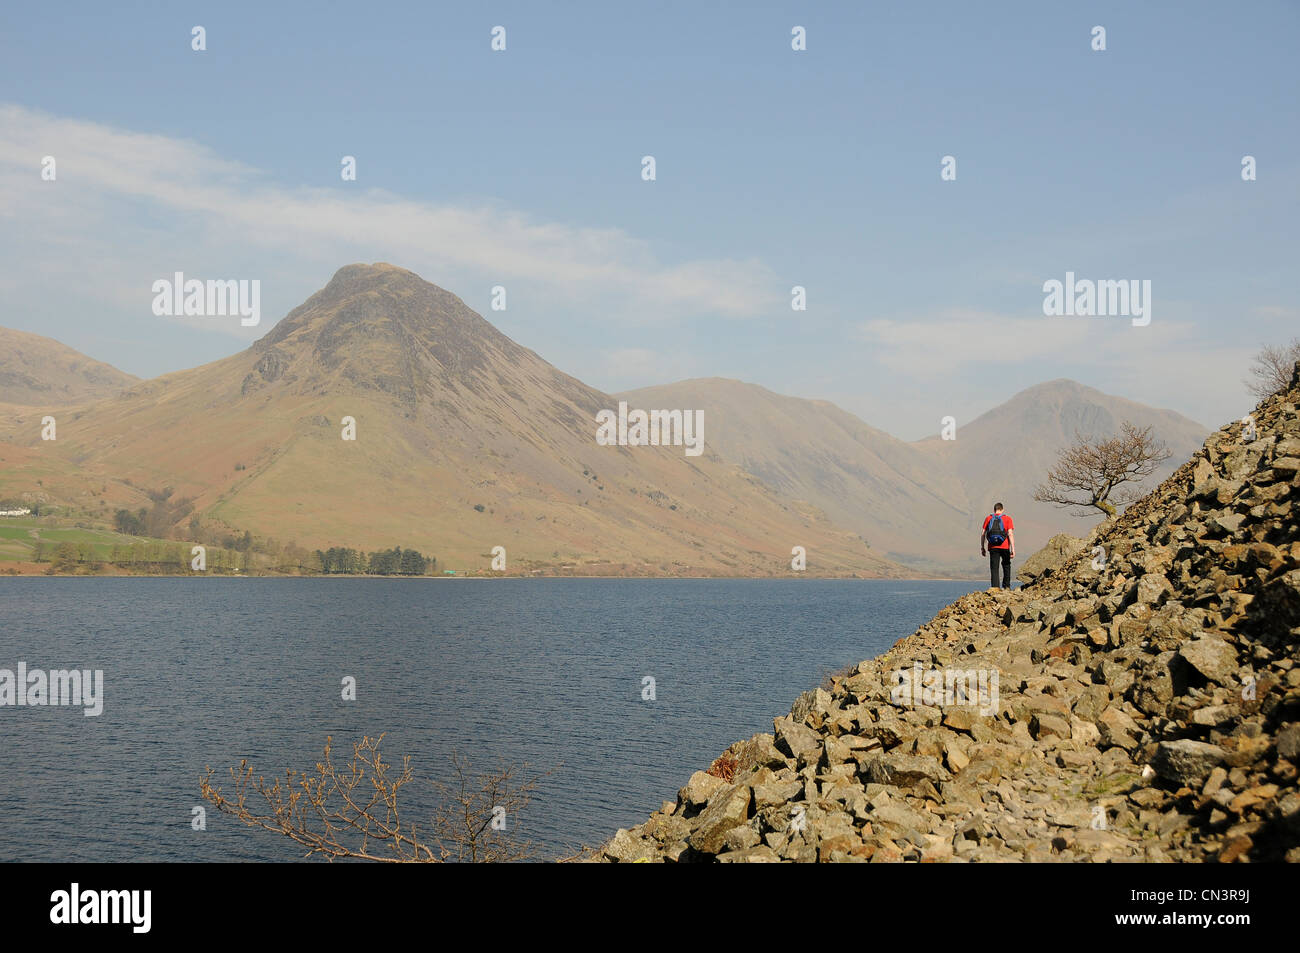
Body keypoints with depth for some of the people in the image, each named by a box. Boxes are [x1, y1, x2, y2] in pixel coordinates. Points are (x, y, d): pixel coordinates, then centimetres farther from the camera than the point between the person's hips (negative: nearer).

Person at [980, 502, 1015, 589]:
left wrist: (982, 547, 12)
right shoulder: (1007, 518, 2)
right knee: (1006, 566, 19)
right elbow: (1010, 534, -6)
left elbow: (983, 534, 5)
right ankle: (1006, 586, 18)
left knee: (994, 568, 1)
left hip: (993, 547, 1)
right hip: (1004, 547, 0)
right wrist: (1013, 549, -7)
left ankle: (994, 587, -10)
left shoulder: (988, 518, 7)